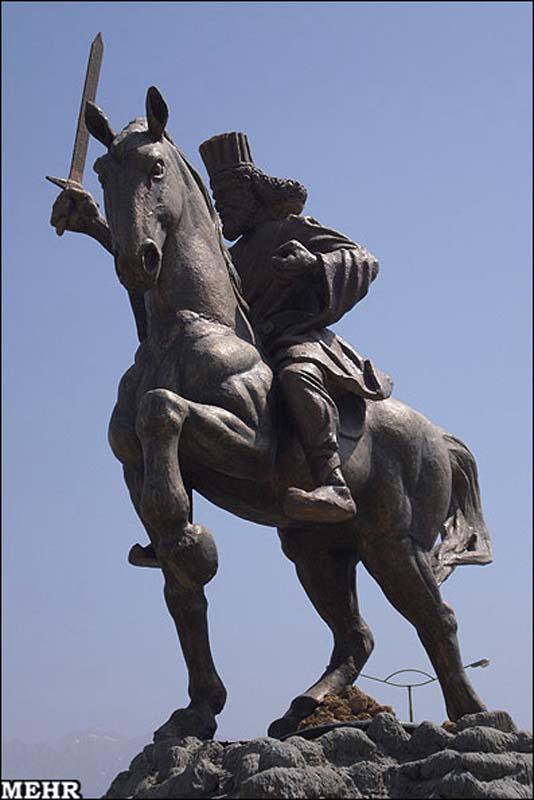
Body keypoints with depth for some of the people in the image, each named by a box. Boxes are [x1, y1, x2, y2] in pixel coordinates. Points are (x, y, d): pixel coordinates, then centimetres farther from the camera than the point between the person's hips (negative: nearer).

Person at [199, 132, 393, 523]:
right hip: (258, 352, 9)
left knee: (297, 372, -42)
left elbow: (364, 261, -2)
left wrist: (313, 262, -20)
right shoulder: (236, 258, 30)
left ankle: (333, 484, -53)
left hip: (302, 339, -9)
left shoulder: (292, 228, 9)